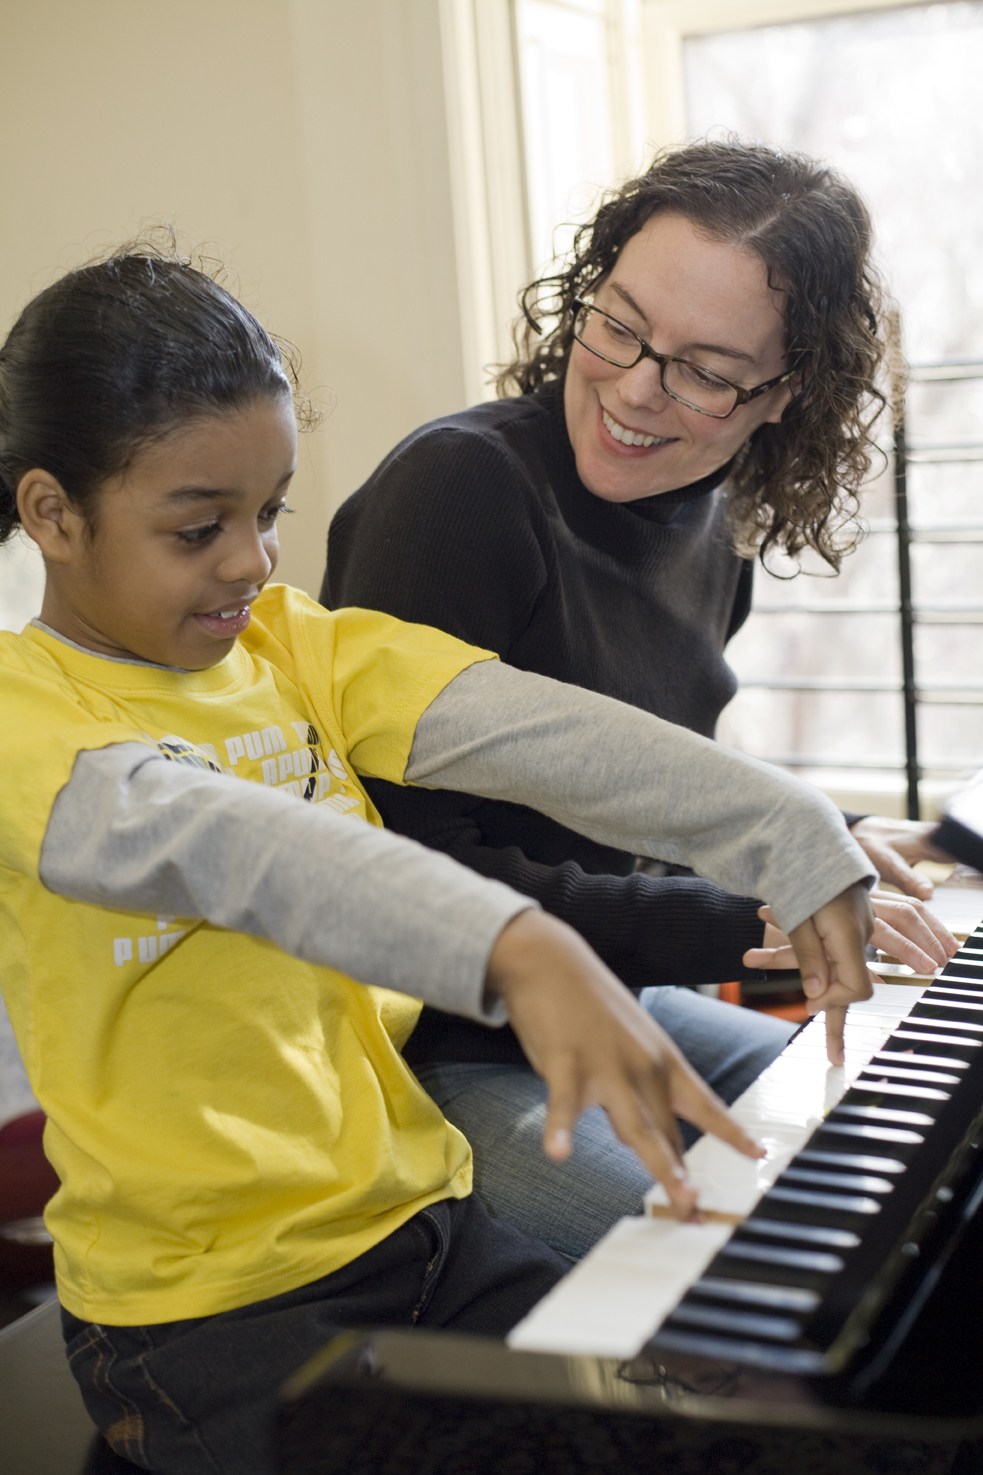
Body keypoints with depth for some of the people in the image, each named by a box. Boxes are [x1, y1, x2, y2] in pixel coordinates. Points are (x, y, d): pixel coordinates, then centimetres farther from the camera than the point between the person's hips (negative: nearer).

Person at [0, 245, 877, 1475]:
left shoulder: (296, 645, 4)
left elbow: (527, 729, -11)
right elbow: (198, 839, -34)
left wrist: (792, 838, -25)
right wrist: (513, 951, -49)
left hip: (416, 1222, 5)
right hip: (201, 1306, -5)